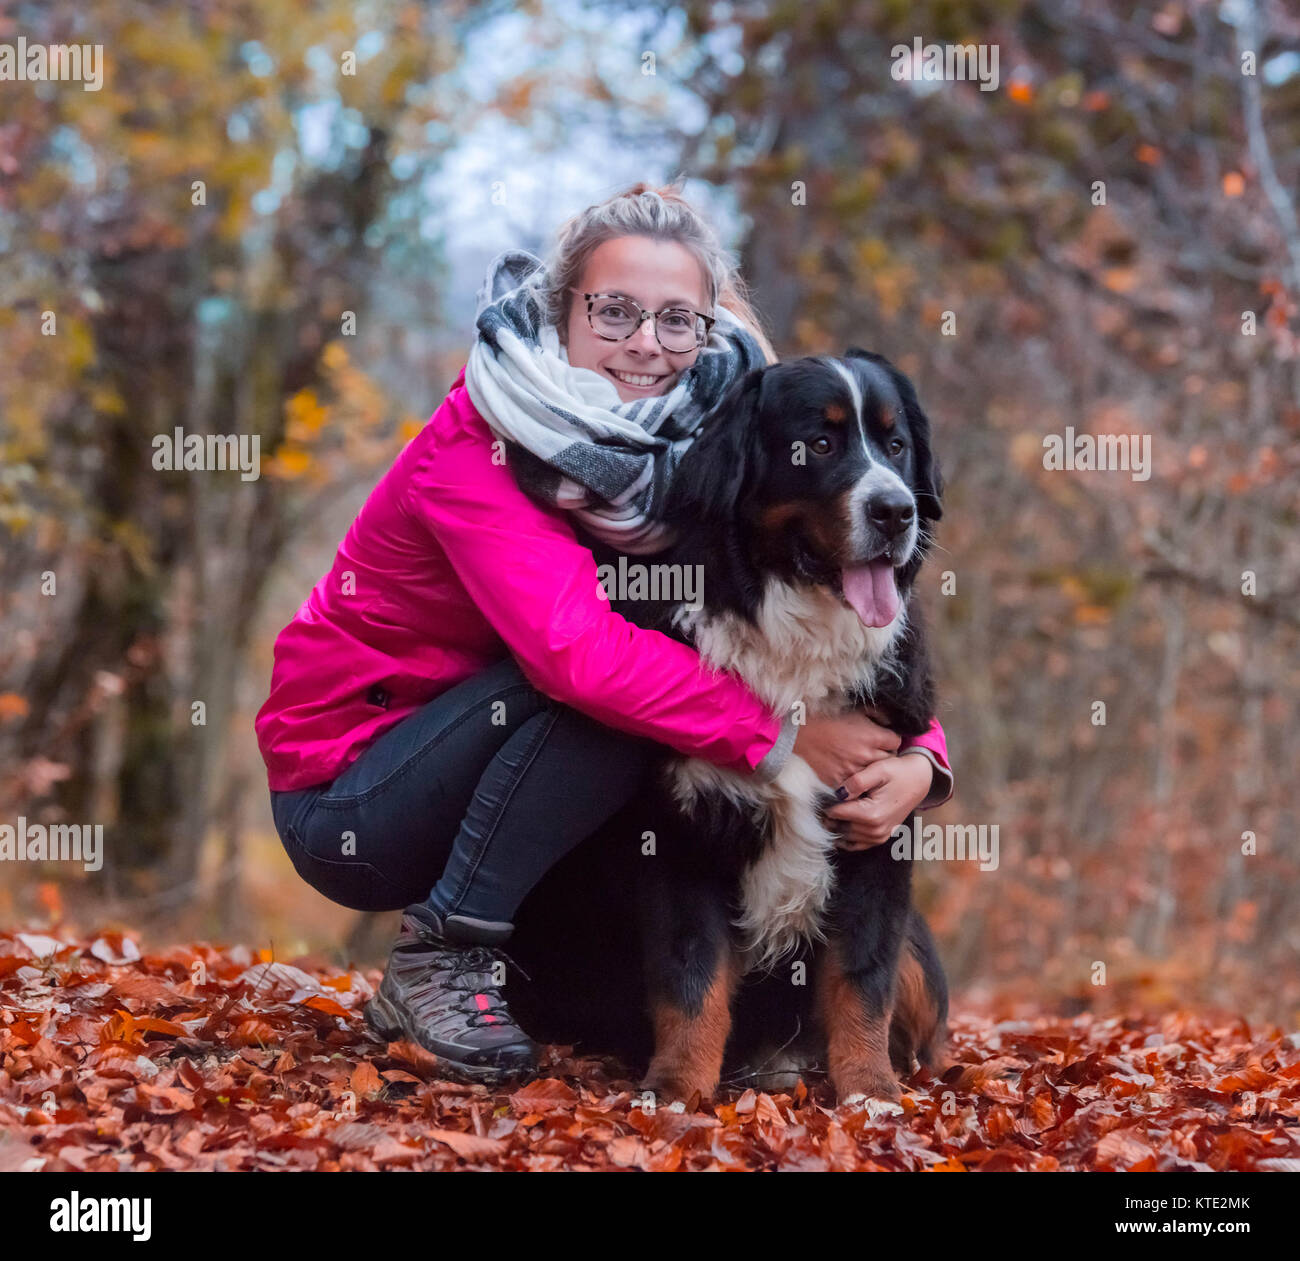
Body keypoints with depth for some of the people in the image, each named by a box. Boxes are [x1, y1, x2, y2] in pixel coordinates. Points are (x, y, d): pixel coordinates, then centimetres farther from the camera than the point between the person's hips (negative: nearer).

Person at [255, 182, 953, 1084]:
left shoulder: (694, 453, -5)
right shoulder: (479, 443, -22)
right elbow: (574, 650, -36)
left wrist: (918, 758, -27)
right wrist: (779, 732, -36)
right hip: (344, 795, -7)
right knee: (610, 676, -27)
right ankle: (440, 962, -16)